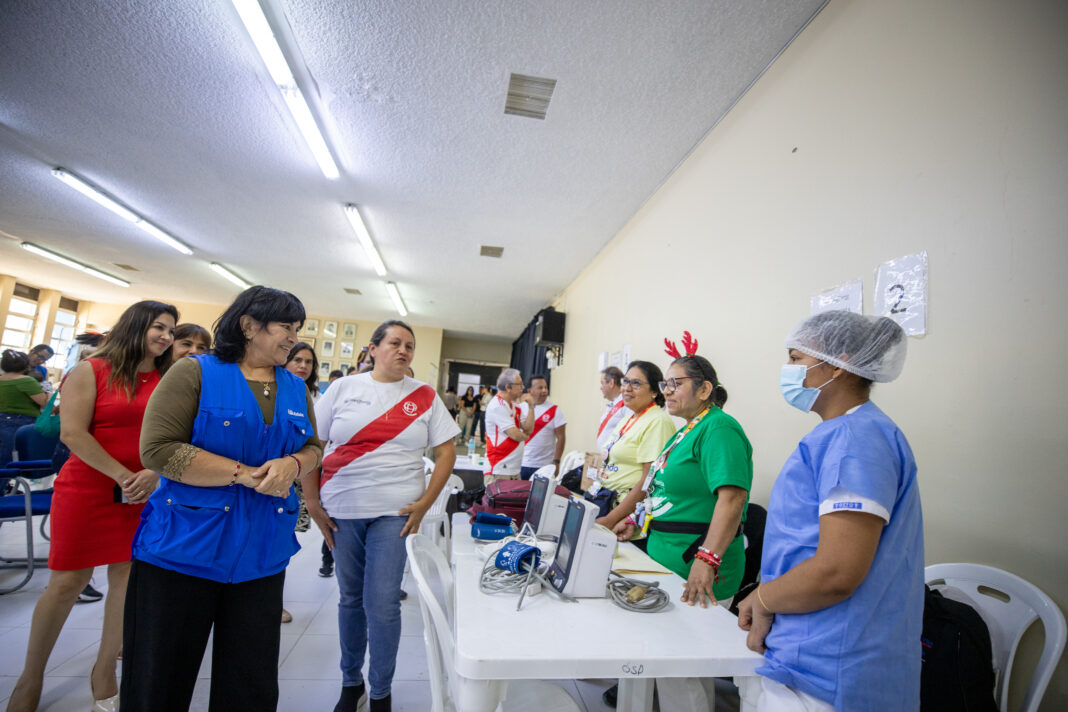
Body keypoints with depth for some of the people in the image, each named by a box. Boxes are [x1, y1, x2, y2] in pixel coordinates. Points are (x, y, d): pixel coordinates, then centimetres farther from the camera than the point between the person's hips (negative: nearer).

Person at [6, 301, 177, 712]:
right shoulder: (91, 371, -4)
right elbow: (72, 433, -11)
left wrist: (154, 473, -14)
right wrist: (124, 476, -15)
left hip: (144, 492, 3)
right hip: (86, 489, -3)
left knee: (128, 577, 6)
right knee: (68, 583, 5)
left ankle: (103, 671, 25)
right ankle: (30, 678, 28)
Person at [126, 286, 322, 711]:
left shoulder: (296, 388, 8)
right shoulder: (195, 373, -7)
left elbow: (313, 447, 12)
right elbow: (158, 449, -15)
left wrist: (293, 464, -12)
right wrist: (245, 474, -19)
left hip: (262, 555, 4)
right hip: (184, 547, -4)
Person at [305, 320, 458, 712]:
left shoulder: (425, 396, 0)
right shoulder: (343, 388, 1)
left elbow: (446, 451, 0)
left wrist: (425, 503, -7)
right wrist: (313, 503, 0)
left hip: (394, 513, -1)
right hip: (341, 512, 2)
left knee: (382, 605, -1)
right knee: (350, 598, 16)